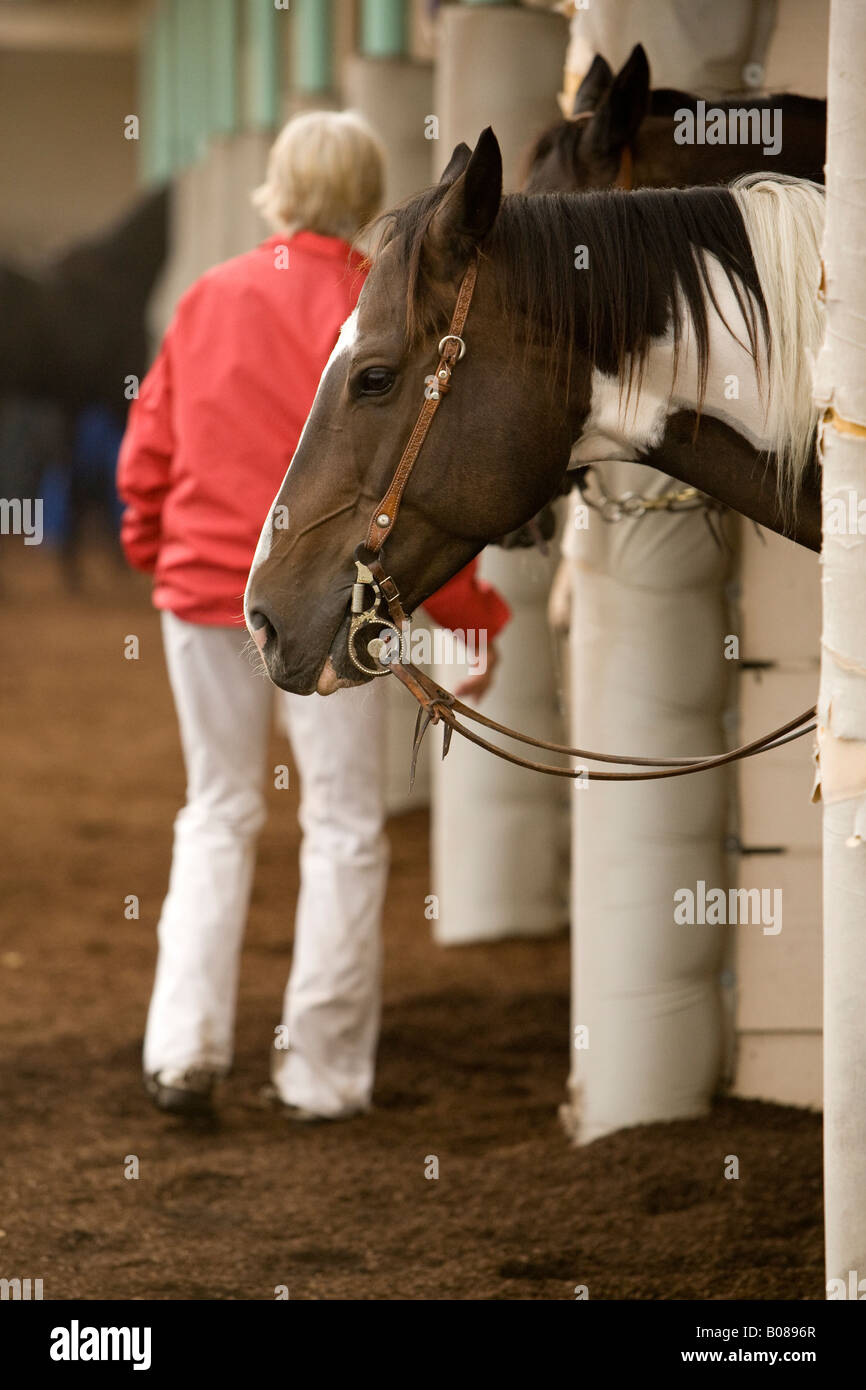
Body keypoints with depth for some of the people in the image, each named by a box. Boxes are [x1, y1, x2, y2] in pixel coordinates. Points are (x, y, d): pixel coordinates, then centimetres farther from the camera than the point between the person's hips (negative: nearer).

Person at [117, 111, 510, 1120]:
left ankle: (184, 1048, 8)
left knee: (217, 817, 15)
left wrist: (157, 558, 28)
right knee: (343, 827, 6)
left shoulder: (207, 299, 4)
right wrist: (468, 617, -4)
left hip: (203, 593, 4)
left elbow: (147, 454, 10)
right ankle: (321, 1072, 7)